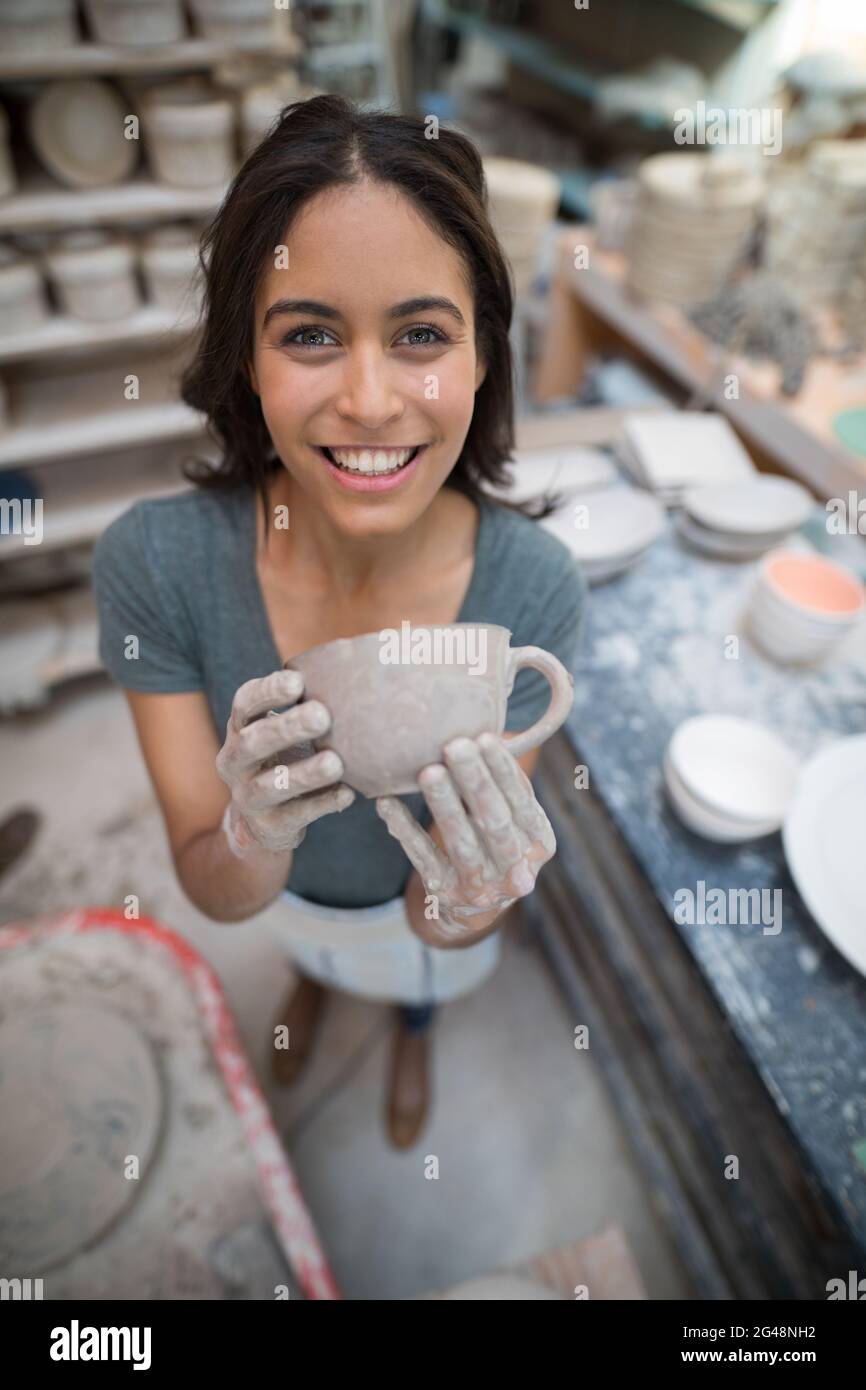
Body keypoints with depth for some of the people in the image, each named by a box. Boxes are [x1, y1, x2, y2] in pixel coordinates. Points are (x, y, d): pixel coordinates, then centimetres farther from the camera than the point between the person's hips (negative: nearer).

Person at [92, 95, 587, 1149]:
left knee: (420, 976, 35)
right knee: (308, 942, 38)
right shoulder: (154, 560, -35)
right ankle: (314, 983, 79)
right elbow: (216, 893, -26)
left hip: (425, 883, 0)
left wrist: (468, 902, -49)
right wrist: (254, 832, -49)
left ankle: (412, 1034, 77)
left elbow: (443, 922, -26)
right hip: (285, 883, 1)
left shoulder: (533, 586, -36)